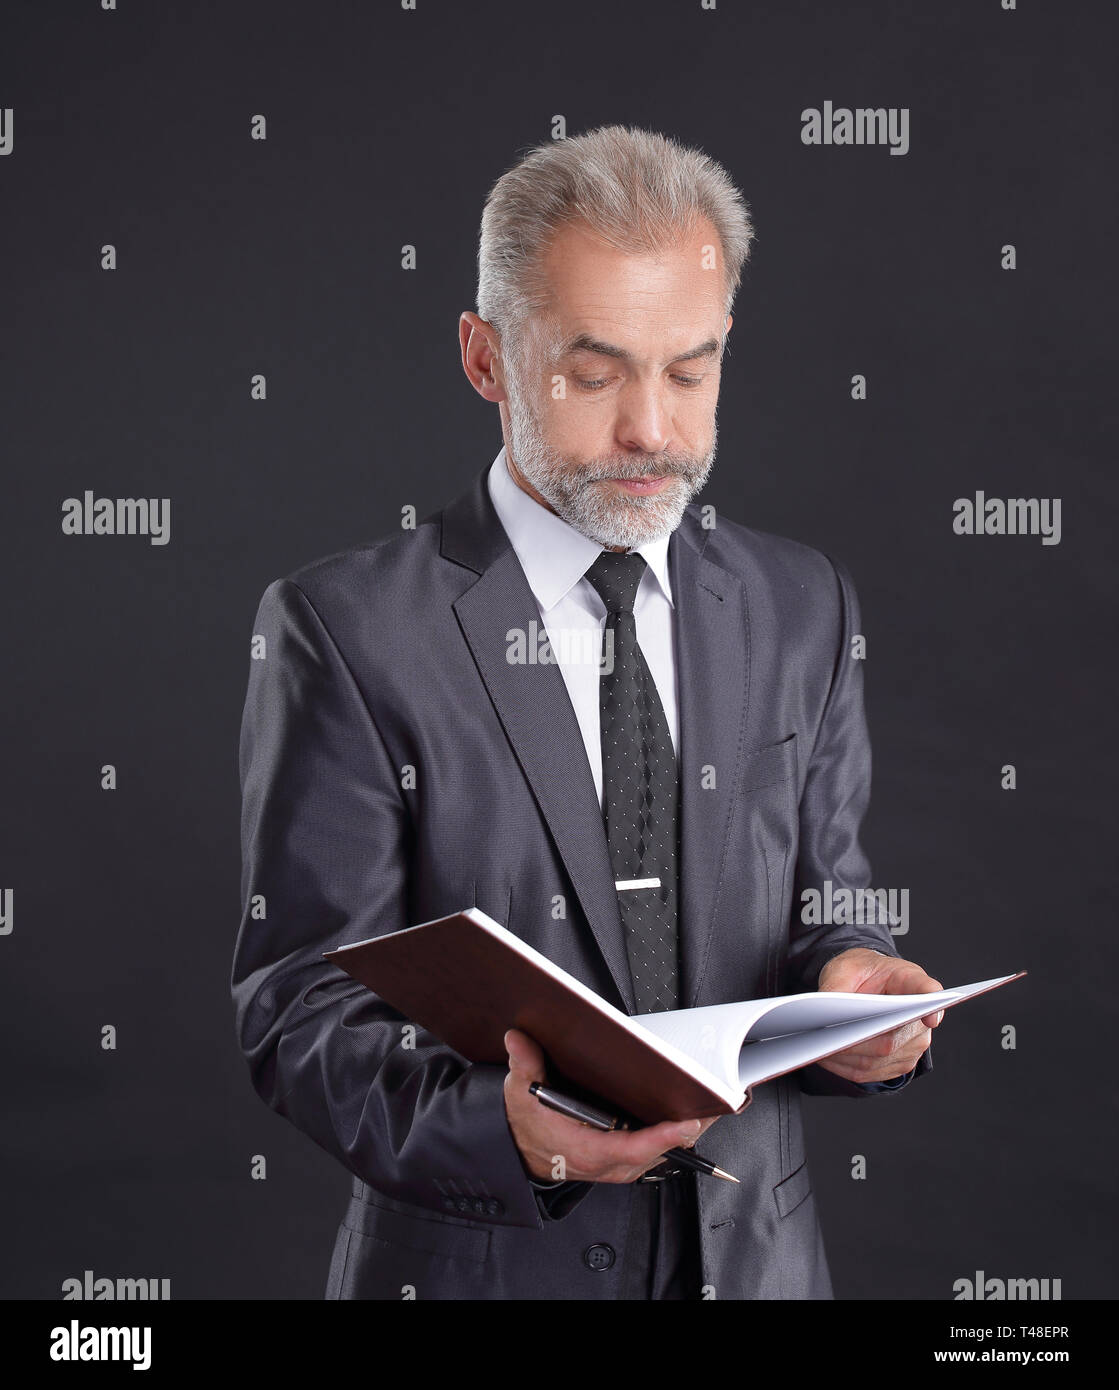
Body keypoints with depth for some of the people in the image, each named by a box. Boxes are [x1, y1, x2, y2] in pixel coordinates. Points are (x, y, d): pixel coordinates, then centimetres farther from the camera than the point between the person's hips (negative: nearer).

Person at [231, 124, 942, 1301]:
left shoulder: (802, 609, 2)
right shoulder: (346, 631, -12)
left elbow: (821, 904, 7)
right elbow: (300, 1006, -14)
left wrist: (850, 979, -16)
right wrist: (496, 1128, -30)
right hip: (478, 1261, -4)